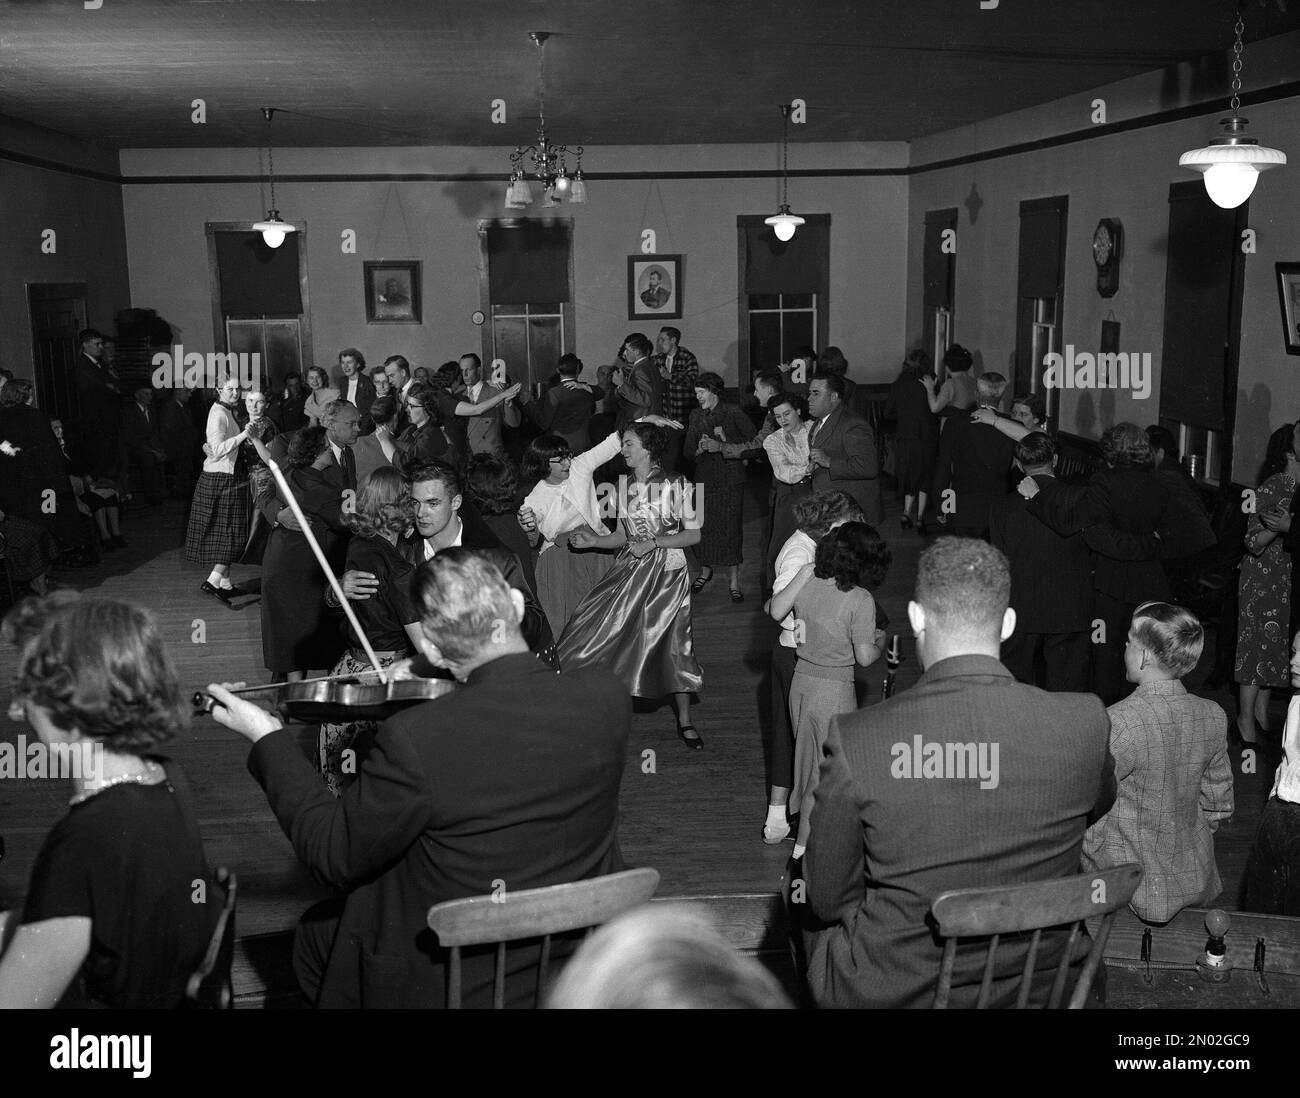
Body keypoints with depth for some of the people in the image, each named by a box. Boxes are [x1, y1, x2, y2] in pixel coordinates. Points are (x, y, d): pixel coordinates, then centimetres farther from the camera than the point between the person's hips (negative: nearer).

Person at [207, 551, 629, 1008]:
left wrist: (268, 741, -4)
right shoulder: (608, 696, -16)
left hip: (460, 983, -5)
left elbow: (336, 857, -14)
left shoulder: (415, 740, -29)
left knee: (316, 933, 23)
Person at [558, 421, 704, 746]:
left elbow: (694, 534, -7)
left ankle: (684, 721, 16)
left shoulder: (676, 485, -8)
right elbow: (623, 535, 10)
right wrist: (594, 541, -7)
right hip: (630, 570, 4)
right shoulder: (625, 486, 6)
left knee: (673, 642, 0)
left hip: (666, 571, -4)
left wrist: (653, 542, -15)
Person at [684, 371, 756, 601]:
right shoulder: (696, 415, 9)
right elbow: (688, 449, 11)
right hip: (705, 477, 4)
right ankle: (706, 571, 28)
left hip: (730, 479, -4)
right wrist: (700, 447, -12)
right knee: (703, 527, 3)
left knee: (731, 528, -5)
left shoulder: (733, 412, -5)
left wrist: (723, 447, -19)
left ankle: (734, 582, 4)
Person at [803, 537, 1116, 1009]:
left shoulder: (855, 740, -26)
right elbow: (1100, 807, 7)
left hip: (889, 992, -3)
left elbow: (828, 901, -13)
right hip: (1036, 984, 4)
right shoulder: (1085, 723, -18)